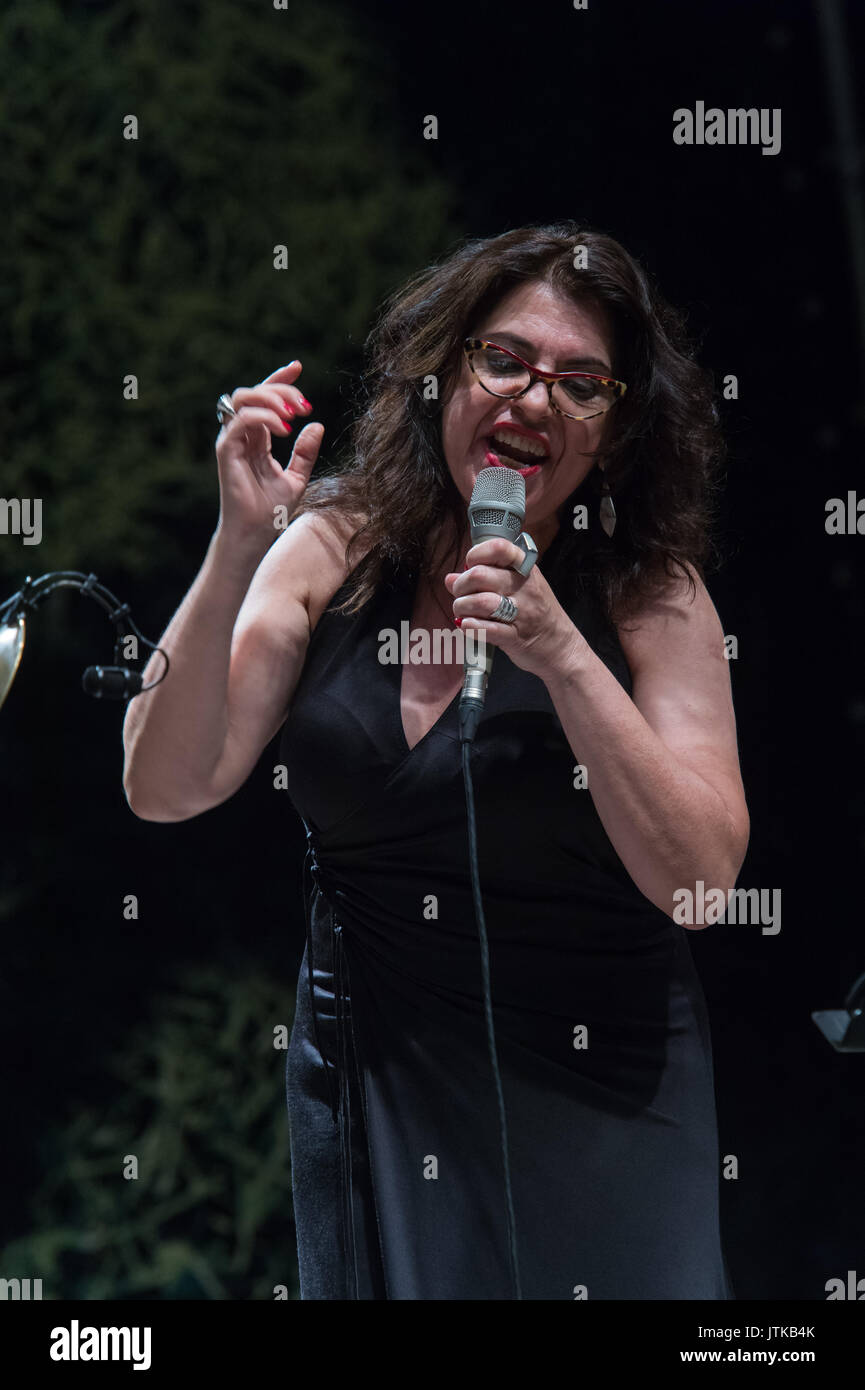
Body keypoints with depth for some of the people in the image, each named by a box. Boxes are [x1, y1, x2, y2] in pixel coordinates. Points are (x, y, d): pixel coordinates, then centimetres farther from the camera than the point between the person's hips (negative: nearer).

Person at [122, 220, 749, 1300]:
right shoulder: (337, 549, -3)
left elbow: (698, 878, -18)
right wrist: (238, 546, -21)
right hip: (364, 1074, 2)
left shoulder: (650, 594, -8)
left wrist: (564, 658, -26)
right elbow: (167, 788, -11)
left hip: (591, 1100, -2)